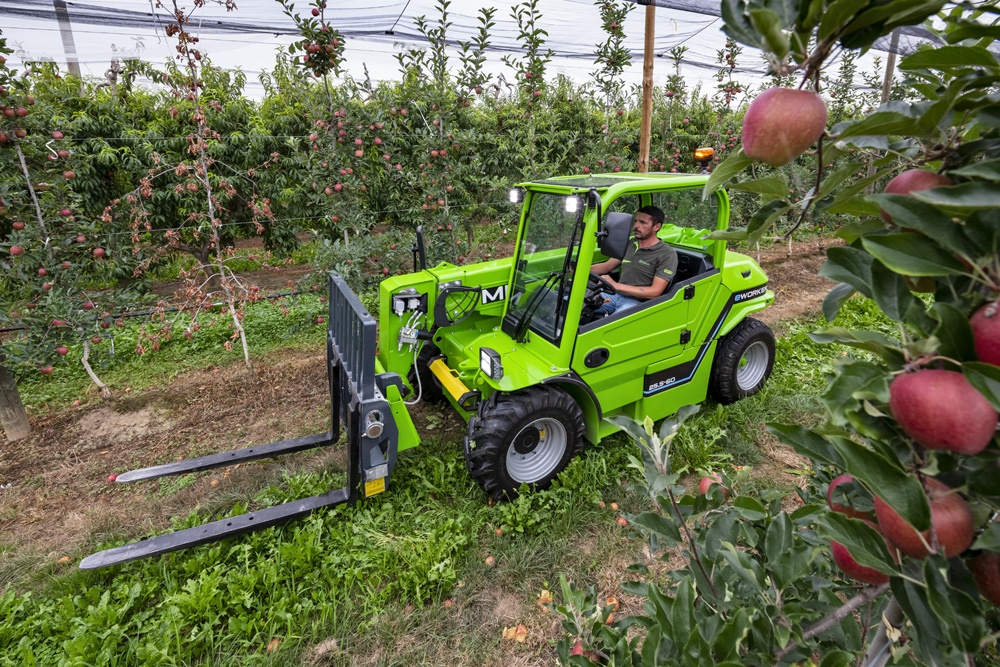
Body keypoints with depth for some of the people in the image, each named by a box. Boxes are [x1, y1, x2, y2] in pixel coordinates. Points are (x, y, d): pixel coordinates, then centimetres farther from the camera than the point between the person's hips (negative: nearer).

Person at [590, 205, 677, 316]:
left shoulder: (667, 254, -8)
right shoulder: (630, 243, 12)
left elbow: (655, 292, -14)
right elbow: (607, 266, 20)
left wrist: (616, 285, -21)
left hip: (638, 302, -6)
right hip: (615, 295, 7)